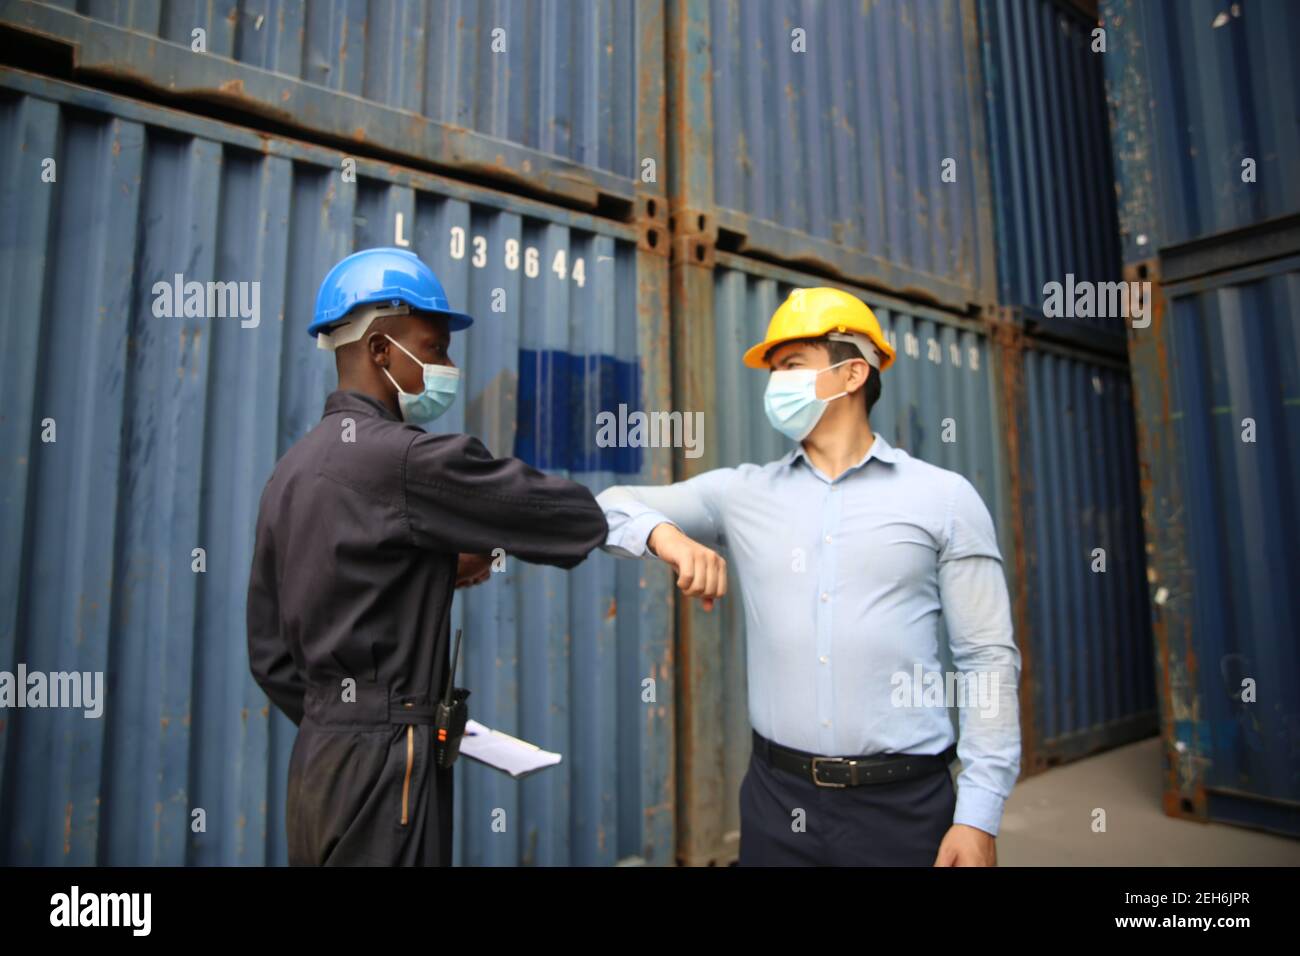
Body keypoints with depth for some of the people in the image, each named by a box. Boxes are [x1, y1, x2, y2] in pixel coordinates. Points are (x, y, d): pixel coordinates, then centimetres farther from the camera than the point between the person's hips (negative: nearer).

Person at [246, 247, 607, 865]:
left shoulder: (292, 469, 7)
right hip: (384, 769, -8)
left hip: (319, 760, 9)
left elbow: (269, 650, 11)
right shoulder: (404, 456, -19)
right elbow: (576, 518, -15)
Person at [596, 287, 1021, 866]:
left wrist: (979, 815, -7)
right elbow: (607, 507, 4)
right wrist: (661, 532, -17)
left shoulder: (945, 497, -1)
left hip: (904, 804, -1)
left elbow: (988, 659, -2)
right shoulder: (741, 493, 4)